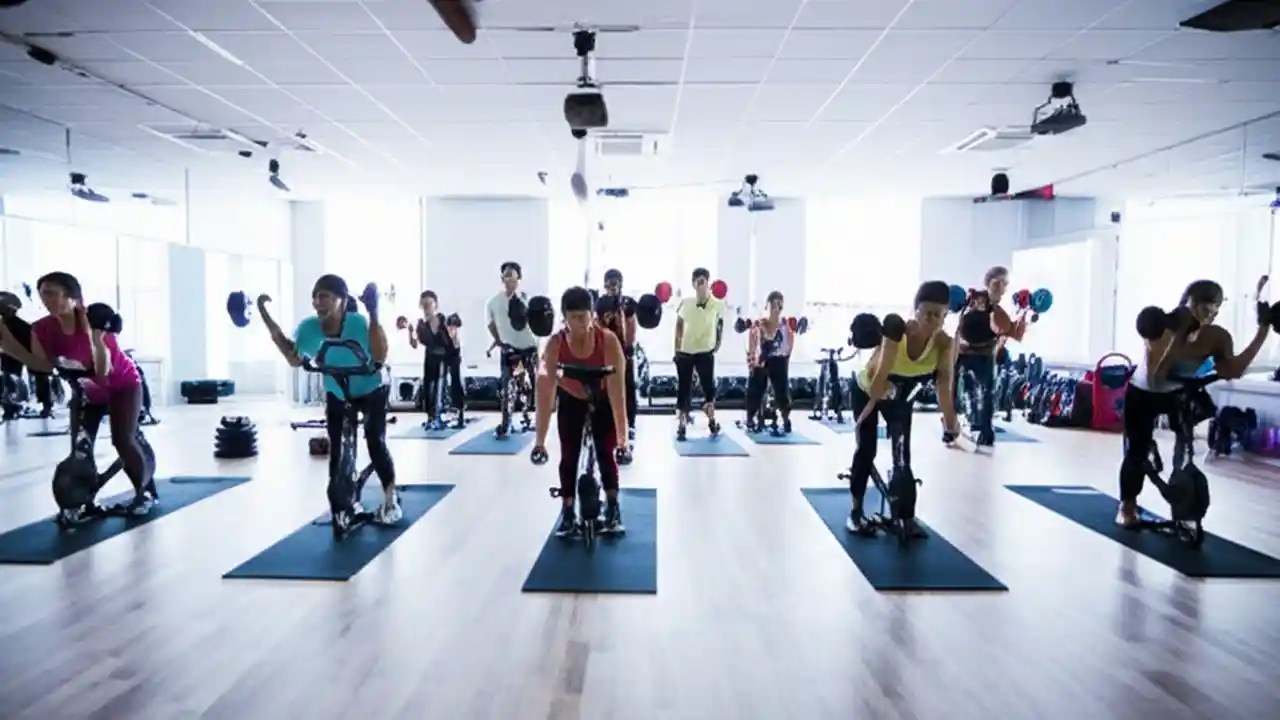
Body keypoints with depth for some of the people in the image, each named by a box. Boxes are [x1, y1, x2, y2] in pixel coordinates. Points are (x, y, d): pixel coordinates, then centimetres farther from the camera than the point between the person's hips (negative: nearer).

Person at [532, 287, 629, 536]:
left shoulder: (608, 340, -34)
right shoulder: (555, 345, -31)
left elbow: (617, 389, -36)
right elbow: (546, 391, -33)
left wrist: (622, 435, -39)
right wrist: (540, 438, -35)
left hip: (602, 400, -1)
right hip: (570, 401, 1)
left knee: (605, 453, -5)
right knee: (568, 456, -2)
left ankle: (613, 508, 13)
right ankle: (567, 513, 11)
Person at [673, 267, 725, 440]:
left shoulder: (717, 305, -11)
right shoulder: (686, 303, -8)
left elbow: (720, 324, 7)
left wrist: (718, 342, 3)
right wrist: (677, 347, 5)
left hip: (705, 352, -1)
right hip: (685, 352, 1)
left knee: (709, 387, 1)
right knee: (683, 389, 3)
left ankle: (711, 421, 22)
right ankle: (681, 426, 9)